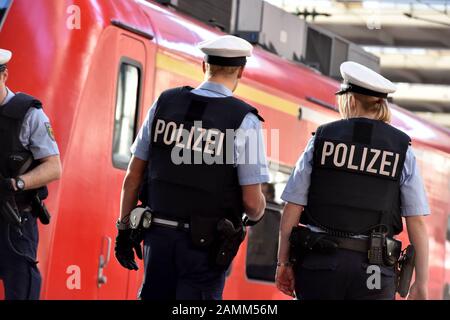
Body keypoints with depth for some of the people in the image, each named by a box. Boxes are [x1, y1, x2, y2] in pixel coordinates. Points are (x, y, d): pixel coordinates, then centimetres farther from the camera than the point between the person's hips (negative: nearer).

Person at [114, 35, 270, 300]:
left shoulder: (165, 103, 3)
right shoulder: (244, 121, -10)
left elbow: (133, 176, 6)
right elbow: (252, 200, -11)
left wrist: (124, 229, 15)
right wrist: (256, 215, 13)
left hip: (159, 235, 4)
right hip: (207, 245, -4)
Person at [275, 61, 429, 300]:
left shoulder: (322, 138, 3)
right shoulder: (402, 150, 3)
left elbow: (292, 208, 1)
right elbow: (417, 221, -1)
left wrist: (283, 262, 8)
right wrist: (421, 283, 3)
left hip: (320, 263, 1)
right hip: (373, 271, -1)